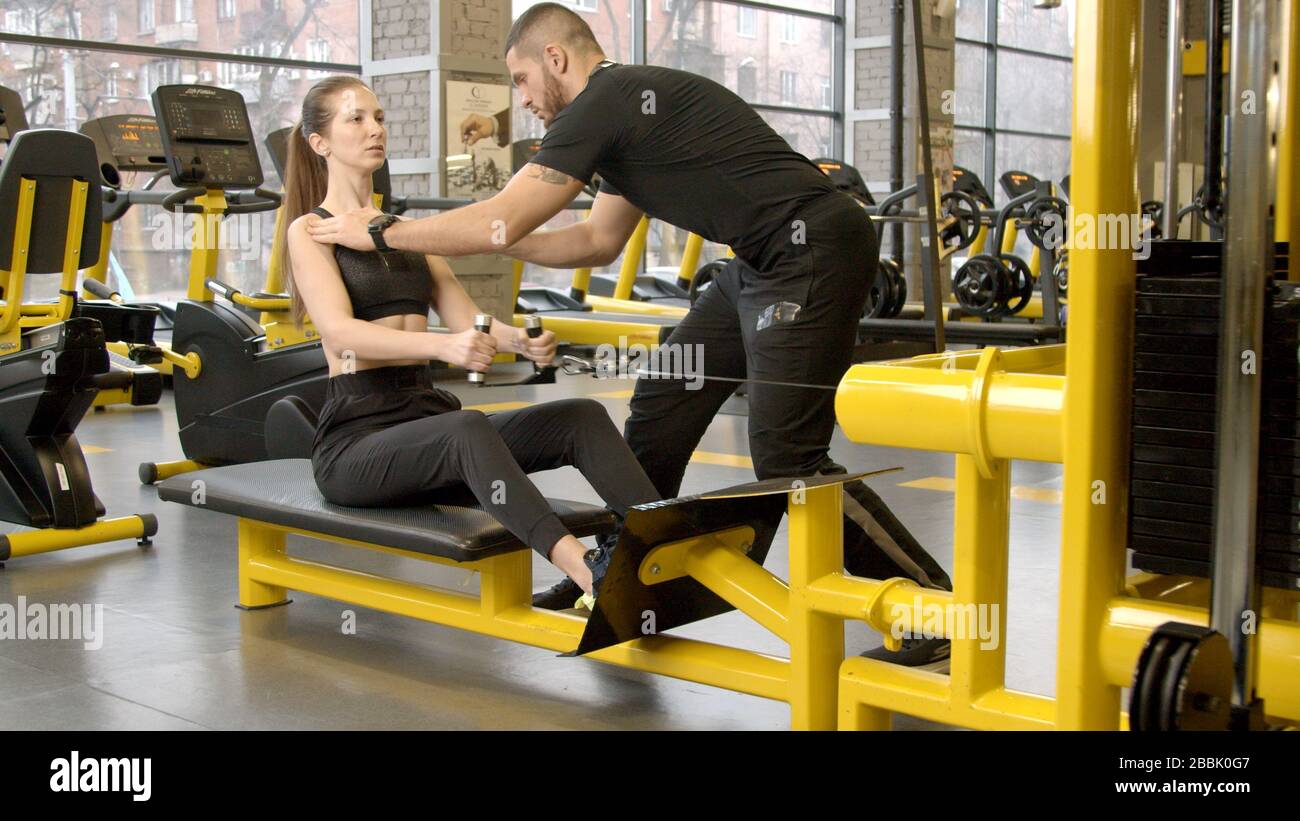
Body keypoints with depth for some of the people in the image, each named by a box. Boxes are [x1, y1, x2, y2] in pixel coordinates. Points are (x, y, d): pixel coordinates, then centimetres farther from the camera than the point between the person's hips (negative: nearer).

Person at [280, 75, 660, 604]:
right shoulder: (310, 231, -1)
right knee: (469, 428, -39)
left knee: (581, 417, -17)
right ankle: (587, 573, -57)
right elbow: (341, 332, -20)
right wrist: (442, 345, -37)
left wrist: (520, 340, -16)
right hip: (355, 438, -6)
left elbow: (466, 320, 8)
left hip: (428, 415, 7)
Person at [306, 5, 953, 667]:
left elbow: (501, 223, -13)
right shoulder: (629, 103, 20)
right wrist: (498, 239, 23)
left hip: (813, 255, -11)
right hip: (763, 264, 11)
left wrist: (379, 233, -1)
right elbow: (601, 239, 28)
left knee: (785, 458, -12)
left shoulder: (603, 104, -12)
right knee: (660, 406, 12)